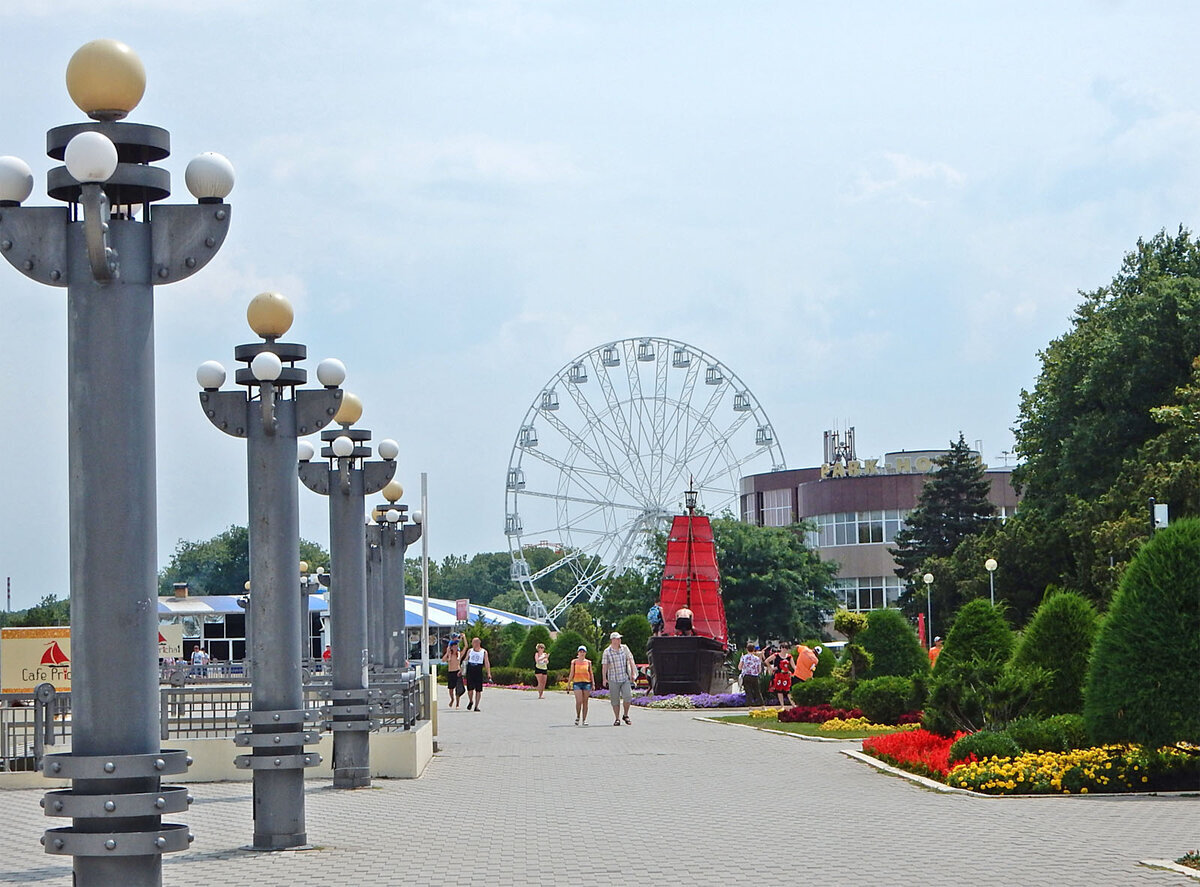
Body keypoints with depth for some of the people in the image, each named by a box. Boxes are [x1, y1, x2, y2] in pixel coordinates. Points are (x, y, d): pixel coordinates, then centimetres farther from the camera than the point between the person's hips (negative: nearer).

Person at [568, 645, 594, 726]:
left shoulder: (588, 662, 10)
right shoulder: (574, 662, 7)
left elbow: (591, 673, 12)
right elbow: (572, 674, 8)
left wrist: (593, 683, 6)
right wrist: (569, 683, 3)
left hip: (587, 683, 2)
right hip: (577, 683, -2)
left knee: (585, 702, 2)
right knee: (579, 701, -13)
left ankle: (584, 720, 7)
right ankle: (577, 717, 8)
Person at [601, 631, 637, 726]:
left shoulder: (624, 648, 5)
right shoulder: (607, 652, -1)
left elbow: (631, 660, 7)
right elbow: (604, 666, -2)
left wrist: (632, 673, 1)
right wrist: (604, 679, -7)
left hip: (625, 678, 1)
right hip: (613, 680, -1)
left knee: (628, 697, -11)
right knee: (615, 700, 1)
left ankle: (626, 716, 9)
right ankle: (617, 719, 11)